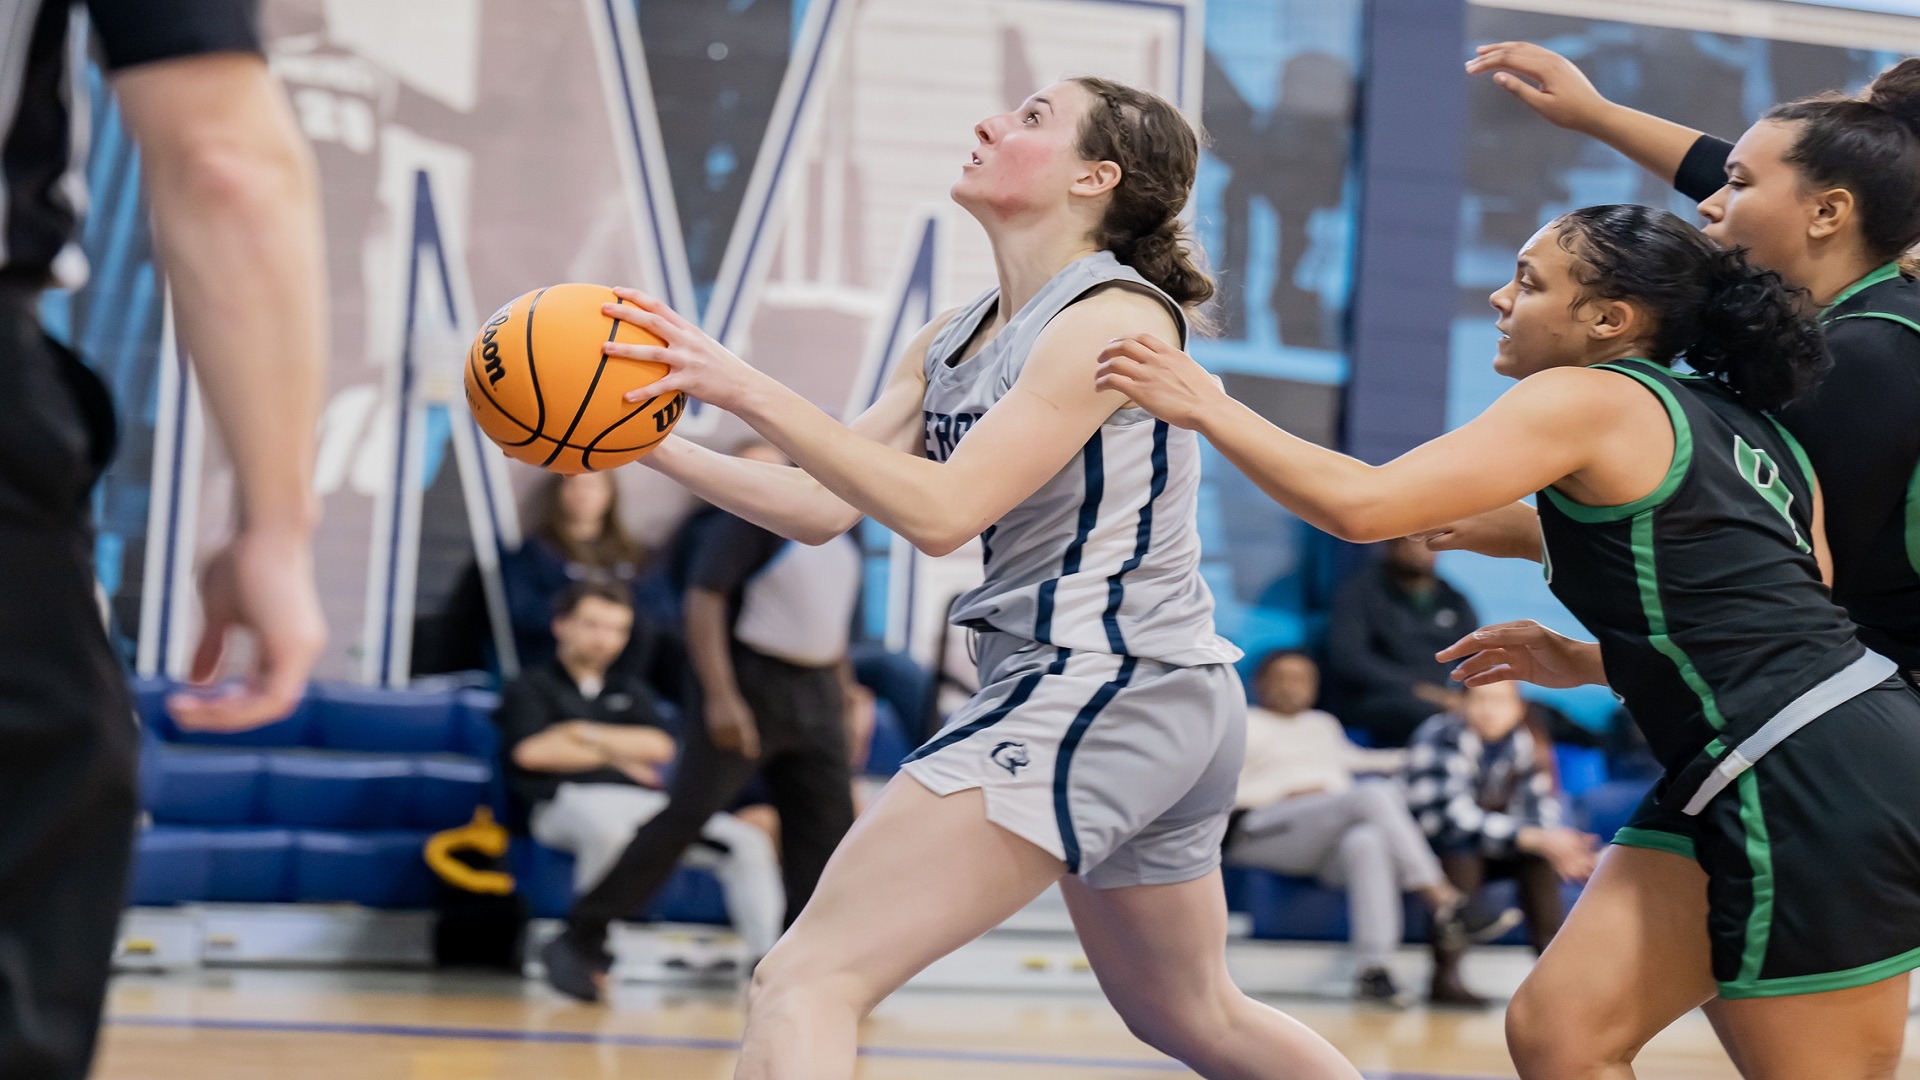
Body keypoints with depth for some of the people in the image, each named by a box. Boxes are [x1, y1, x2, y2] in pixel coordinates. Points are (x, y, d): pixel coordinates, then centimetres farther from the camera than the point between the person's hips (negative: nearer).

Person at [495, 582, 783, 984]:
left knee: (749, 843, -15)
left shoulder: (629, 687, 30)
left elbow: (659, 746, 12)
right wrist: (617, 755, 4)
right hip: (570, 800, -5)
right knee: (609, 830, -44)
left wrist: (586, 734, 2)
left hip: (646, 801, 5)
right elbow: (530, 751, -3)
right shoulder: (529, 688, 17)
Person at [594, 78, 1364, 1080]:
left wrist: (745, 389, -24)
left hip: (1101, 689, -11)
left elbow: (940, 511, -21)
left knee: (804, 981, -16)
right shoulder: (950, 341, 13)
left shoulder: (1115, 315, -13)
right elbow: (822, 506, 8)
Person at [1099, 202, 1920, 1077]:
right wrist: (1589, 663, 19)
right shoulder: (1743, 425, 16)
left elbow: (1358, 505, -16)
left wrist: (1208, 408, -4)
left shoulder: (1587, 399, -9)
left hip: (1817, 783, -9)